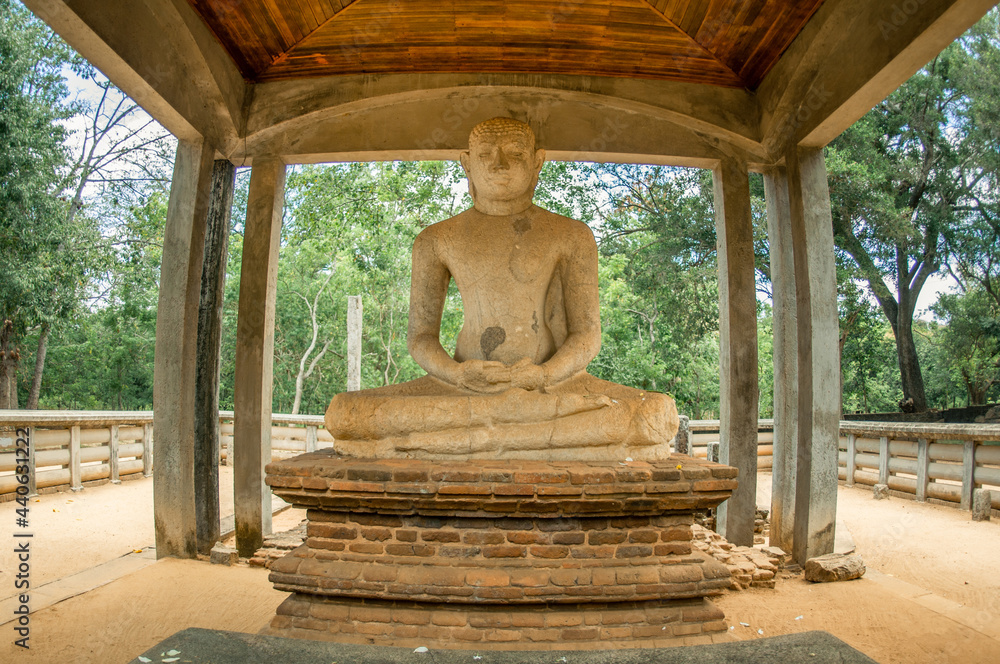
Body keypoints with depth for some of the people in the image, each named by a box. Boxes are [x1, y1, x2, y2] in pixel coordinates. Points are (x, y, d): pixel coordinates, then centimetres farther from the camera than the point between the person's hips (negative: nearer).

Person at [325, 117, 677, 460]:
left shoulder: (571, 236, 6)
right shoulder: (436, 240, 9)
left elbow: (586, 335, 1)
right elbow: (420, 337, 6)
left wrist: (541, 376, -19)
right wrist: (456, 373, -16)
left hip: (554, 382, 0)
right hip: (463, 388, 1)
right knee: (346, 415, -23)